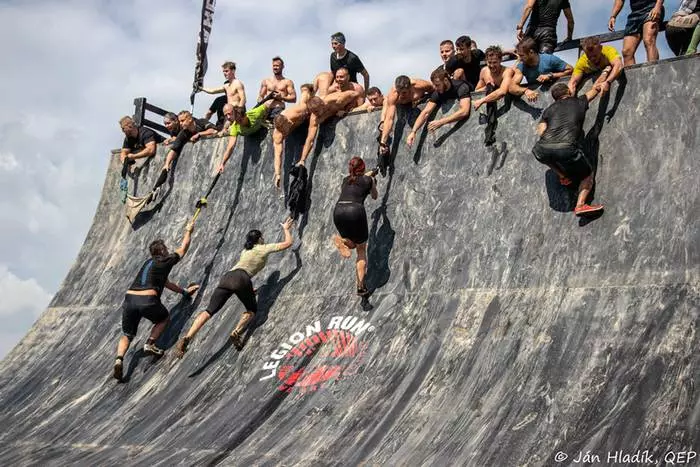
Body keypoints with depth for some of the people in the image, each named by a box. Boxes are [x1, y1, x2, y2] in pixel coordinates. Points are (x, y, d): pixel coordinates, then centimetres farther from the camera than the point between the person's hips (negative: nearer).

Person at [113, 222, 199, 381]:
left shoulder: (148, 263, 30)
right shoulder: (165, 261, 10)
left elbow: (165, 282, 40)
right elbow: (183, 248, 27)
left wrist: (184, 291, 47)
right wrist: (188, 231, 43)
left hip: (129, 299, 6)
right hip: (147, 301, -6)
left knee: (127, 335, 14)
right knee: (164, 318, 25)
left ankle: (119, 359, -13)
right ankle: (150, 344, 7)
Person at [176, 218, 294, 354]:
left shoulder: (245, 251, 35)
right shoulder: (264, 248, 18)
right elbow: (288, 242, 23)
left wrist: (249, 289, 60)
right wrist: (286, 229, 42)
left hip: (228, 276, 5)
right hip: (241, 279, -5)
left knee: (209, 311, -6)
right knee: (252, 310, 17)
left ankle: (187, 338, -25)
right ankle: (237, 332, -11)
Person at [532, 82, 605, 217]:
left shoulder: (549, 109, 24)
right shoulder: (579, 102, 24)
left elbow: (541, 131, 14)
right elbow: (593, 91, 44)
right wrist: (597, 87, 66)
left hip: (543, 151, 2)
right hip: (567, 149, -2)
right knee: (588, 173, 20)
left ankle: (563, 176, 28)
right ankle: (580, 204, -2)